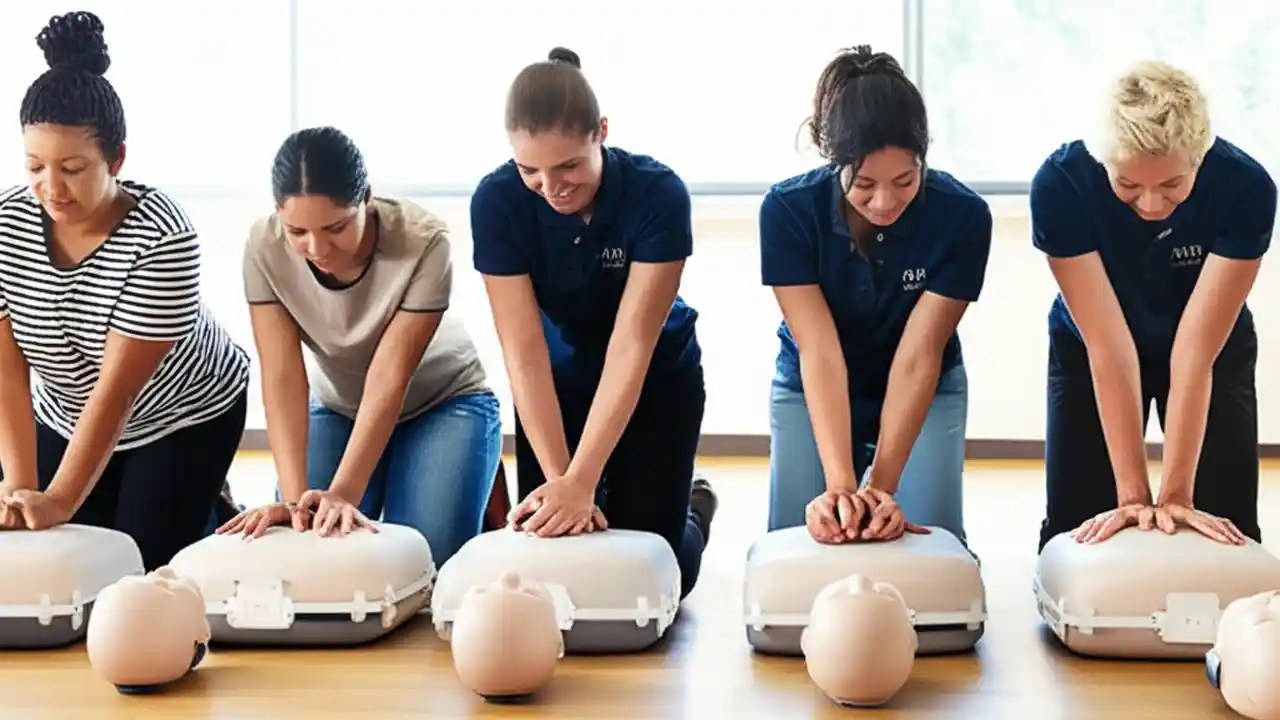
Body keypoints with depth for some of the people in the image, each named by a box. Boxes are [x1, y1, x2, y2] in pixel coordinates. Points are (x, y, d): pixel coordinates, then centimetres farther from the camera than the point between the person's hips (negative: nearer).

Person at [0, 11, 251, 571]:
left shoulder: (161, 237, -31)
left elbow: (119, 387, -30)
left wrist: (59, 502, -34)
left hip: (185, 418, -4)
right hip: (67, 420, 5)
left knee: (144, 567, -8)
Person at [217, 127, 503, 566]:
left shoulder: (423, 242, -32)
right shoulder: (264, 248, -24)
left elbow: (389, 378, -30)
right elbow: (283, 377, -25)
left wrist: (343, 495, -37)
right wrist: (294, 496, -36)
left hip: (443, 403, -3)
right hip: (339, 409, 3)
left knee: (427, 560, -19)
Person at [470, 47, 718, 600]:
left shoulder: (658, 194, -30)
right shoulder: (496, 201, -24)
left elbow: (632, 346, -31)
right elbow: (524, 351, -25)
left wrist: (581, 482, -36)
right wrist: (557, 478, -32)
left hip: (657, 380, -2)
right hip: (560, 382, 2)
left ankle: (695, 506, 29)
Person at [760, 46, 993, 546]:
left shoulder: (963, 216, -28)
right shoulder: (787, 209, -28)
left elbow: (918, 356, -29)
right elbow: (819, 353, -32)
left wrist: (881, 485, -37)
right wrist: (840, 484, -42)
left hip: (926, 392, 0)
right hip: (810, 392, 0)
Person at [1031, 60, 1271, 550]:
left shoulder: (1246, 187, -33)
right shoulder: (1059, 184, -34)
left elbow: (1196, 351, -32)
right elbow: (1108, 346, -33)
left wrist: (1176, 495, -31)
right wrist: (1132, 493, -32)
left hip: (1217, 352, 0)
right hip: (1086, 351, 0)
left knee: (1230, 536, -4)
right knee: (1070, 535, -3)